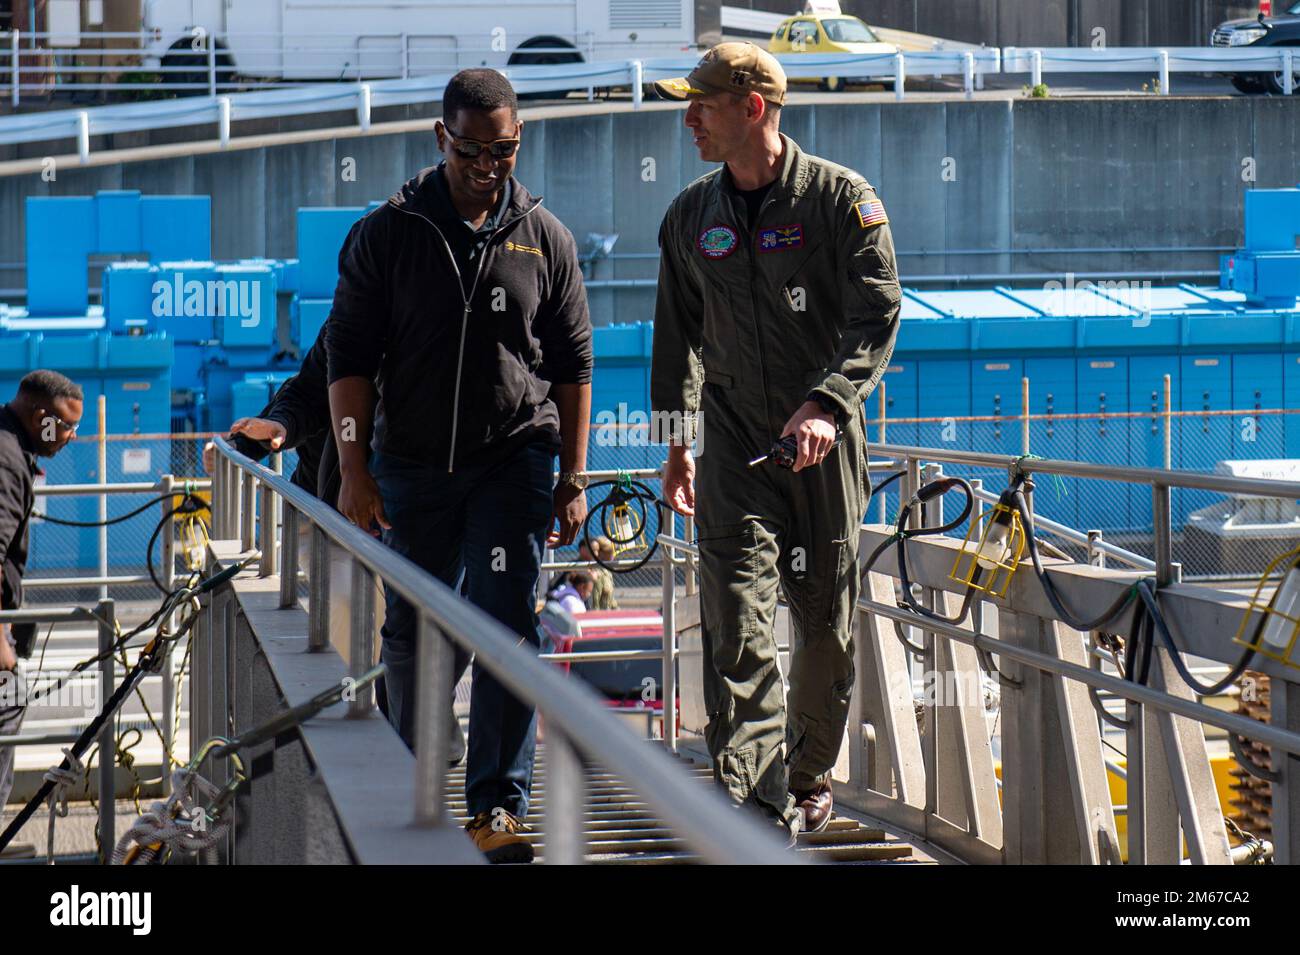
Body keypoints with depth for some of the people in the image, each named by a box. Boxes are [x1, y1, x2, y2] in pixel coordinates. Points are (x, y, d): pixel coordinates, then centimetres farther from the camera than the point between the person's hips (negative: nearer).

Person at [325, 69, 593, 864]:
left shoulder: (544, 238, 4)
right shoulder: (387, 234, 0)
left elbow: (573, 366, 8)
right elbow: (350, 357, 1)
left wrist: (573, 478, 4)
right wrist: (354, 469, -5)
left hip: (515, 461, 0)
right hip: (411, 464, 1)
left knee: (509, 626, -8)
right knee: (413, 631, 10)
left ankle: (500, 804, -5)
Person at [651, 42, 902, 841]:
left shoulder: (842, 199, -7)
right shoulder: (690, 217, 7)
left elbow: (878, 314, -16)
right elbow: (677, 334, 16)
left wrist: (826, 402, -31)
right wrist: (675, 445, 15)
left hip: (825, 441, -2)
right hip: (735, 439, 2)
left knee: (826, 618, 7)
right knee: (736, 610, -12)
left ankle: (811, 777, 27)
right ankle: (760, 801, -16)